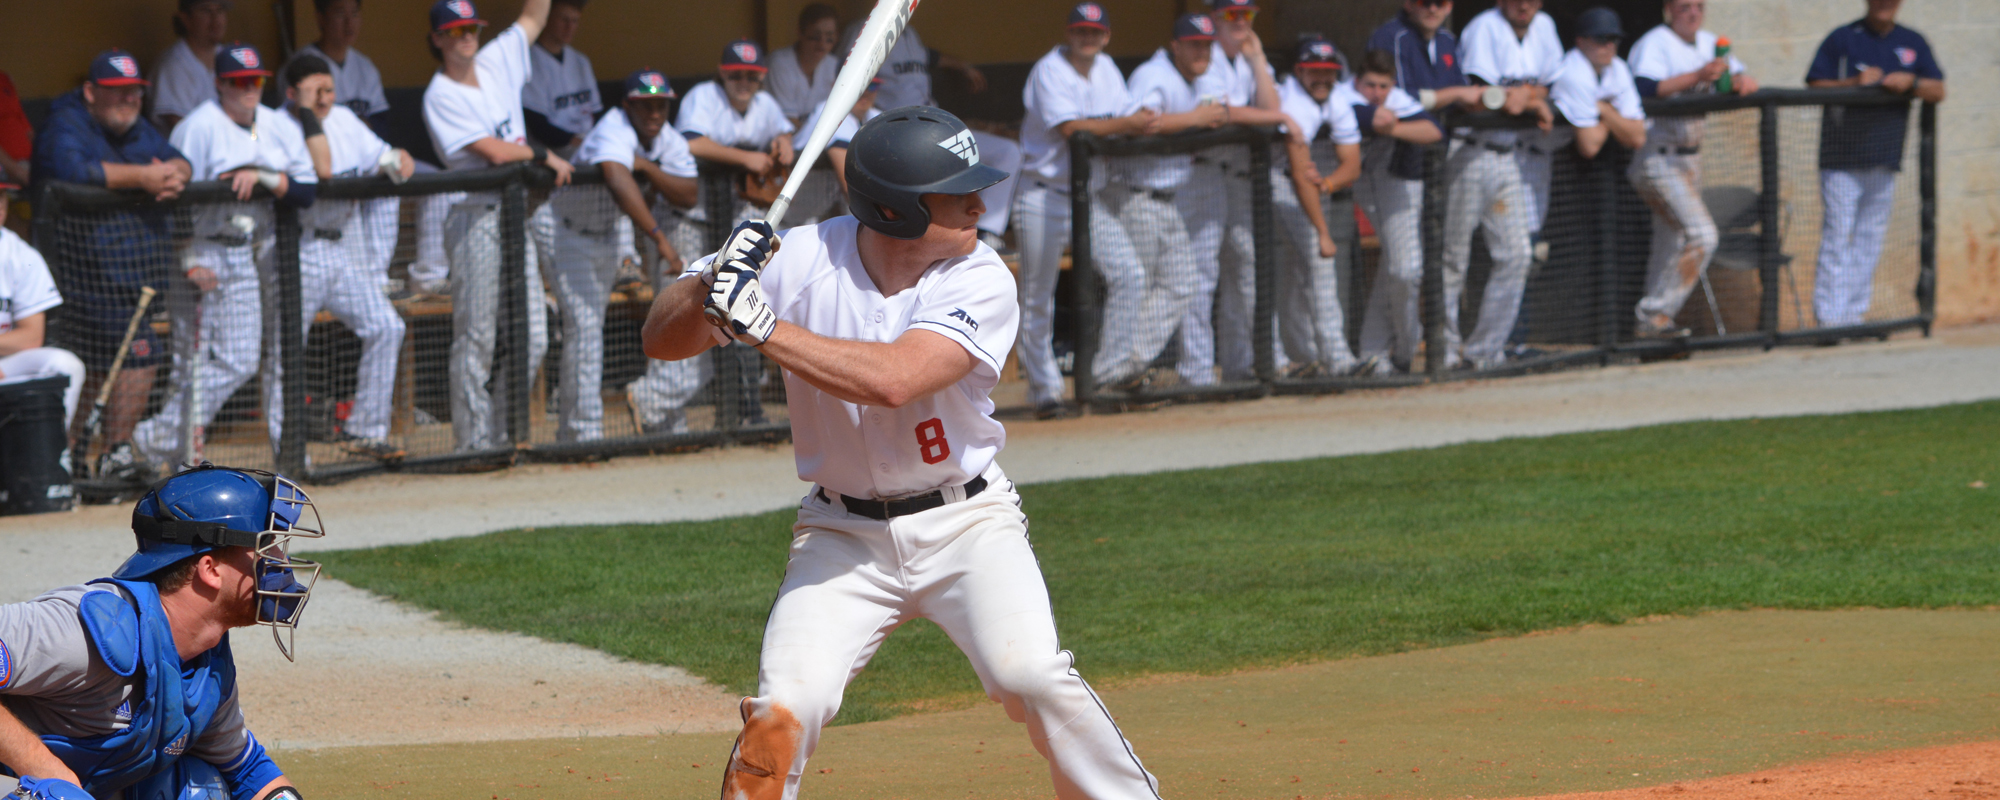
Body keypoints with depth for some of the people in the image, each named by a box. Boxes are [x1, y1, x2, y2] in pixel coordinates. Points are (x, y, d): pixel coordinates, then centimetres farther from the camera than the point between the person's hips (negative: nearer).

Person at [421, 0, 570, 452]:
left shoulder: (497, 63, 12)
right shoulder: (441, 96, -8)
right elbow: (494, 151, -15)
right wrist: (545, 155, -3)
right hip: (477, 222, -7)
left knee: (531, 341, 4)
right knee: (477, 339, -6)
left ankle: (504, 436, 12)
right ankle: (474, 444, -3)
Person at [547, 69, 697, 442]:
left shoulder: (669, 141, -8)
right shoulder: (614, 131, -32)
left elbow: (688, 194, -20)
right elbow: (619, 182, -52)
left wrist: (647, 167, -33)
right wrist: (659, 237, -57)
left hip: (608, 236, 8)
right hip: (572, 233, -8)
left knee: (588, 327, 16)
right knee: (584, 326, -17)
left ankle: (569, 432, 27)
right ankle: (586, 432, -18)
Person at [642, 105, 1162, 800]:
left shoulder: (980, 281, -15)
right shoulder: (803, 260, -12)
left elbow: (893, 379, -31)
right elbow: (663, 339, -10)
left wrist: (761, 325, -33)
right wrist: (715, 282, -31)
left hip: (968, 522, -1)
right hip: (844, 532, 1)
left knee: (1032, 675, -20)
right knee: (783, 710, -16)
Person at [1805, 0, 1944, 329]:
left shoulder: (1912, 43, 12)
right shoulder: (1842, 39, 0)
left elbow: (1938, 92, 9)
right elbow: (1815, 88, -5)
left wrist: (1910, 83, -10)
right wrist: (1854, 83, -19)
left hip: (1885, 162, 4)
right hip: (1842, 160, -4)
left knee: (1870, 240, 5)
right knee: (1837, 237, -9)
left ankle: (1855, 315, 9)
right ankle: (1829, 319, -11)